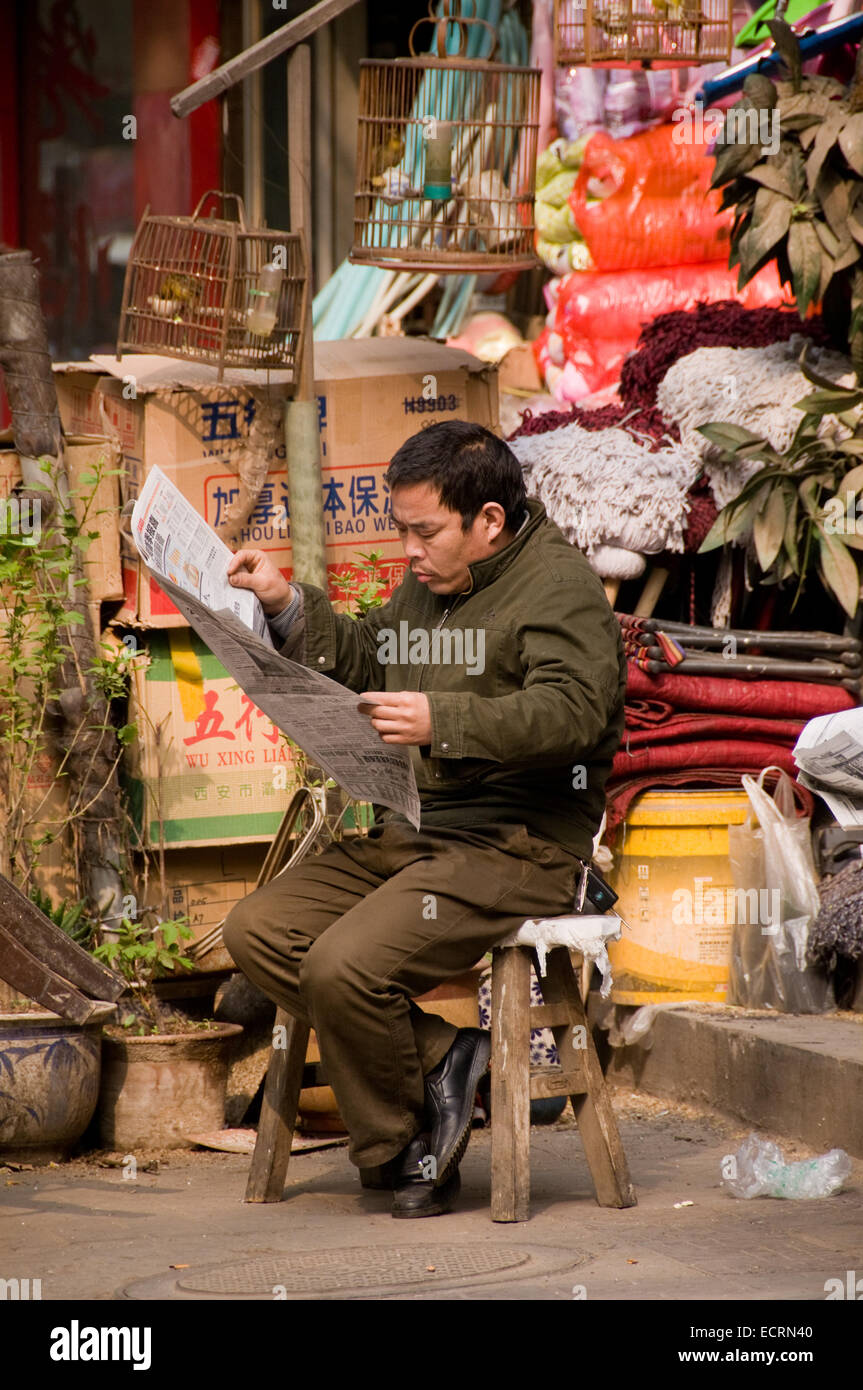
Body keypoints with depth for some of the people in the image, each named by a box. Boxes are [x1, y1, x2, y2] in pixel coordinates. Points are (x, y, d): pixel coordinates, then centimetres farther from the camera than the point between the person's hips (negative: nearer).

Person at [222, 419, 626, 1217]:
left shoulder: (560, 587, -9)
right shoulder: (434, 584, 19)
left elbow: (570, 714, -25)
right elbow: (362, 661, 33)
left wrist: (443, 722, -35)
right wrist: (286, 606, 16)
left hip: (516, 848, -10)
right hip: (409, 835, 10)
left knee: (344, 966, -27)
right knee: (257, 929, -9)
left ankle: (405, 1148, -5)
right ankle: (439, 1060, -10)